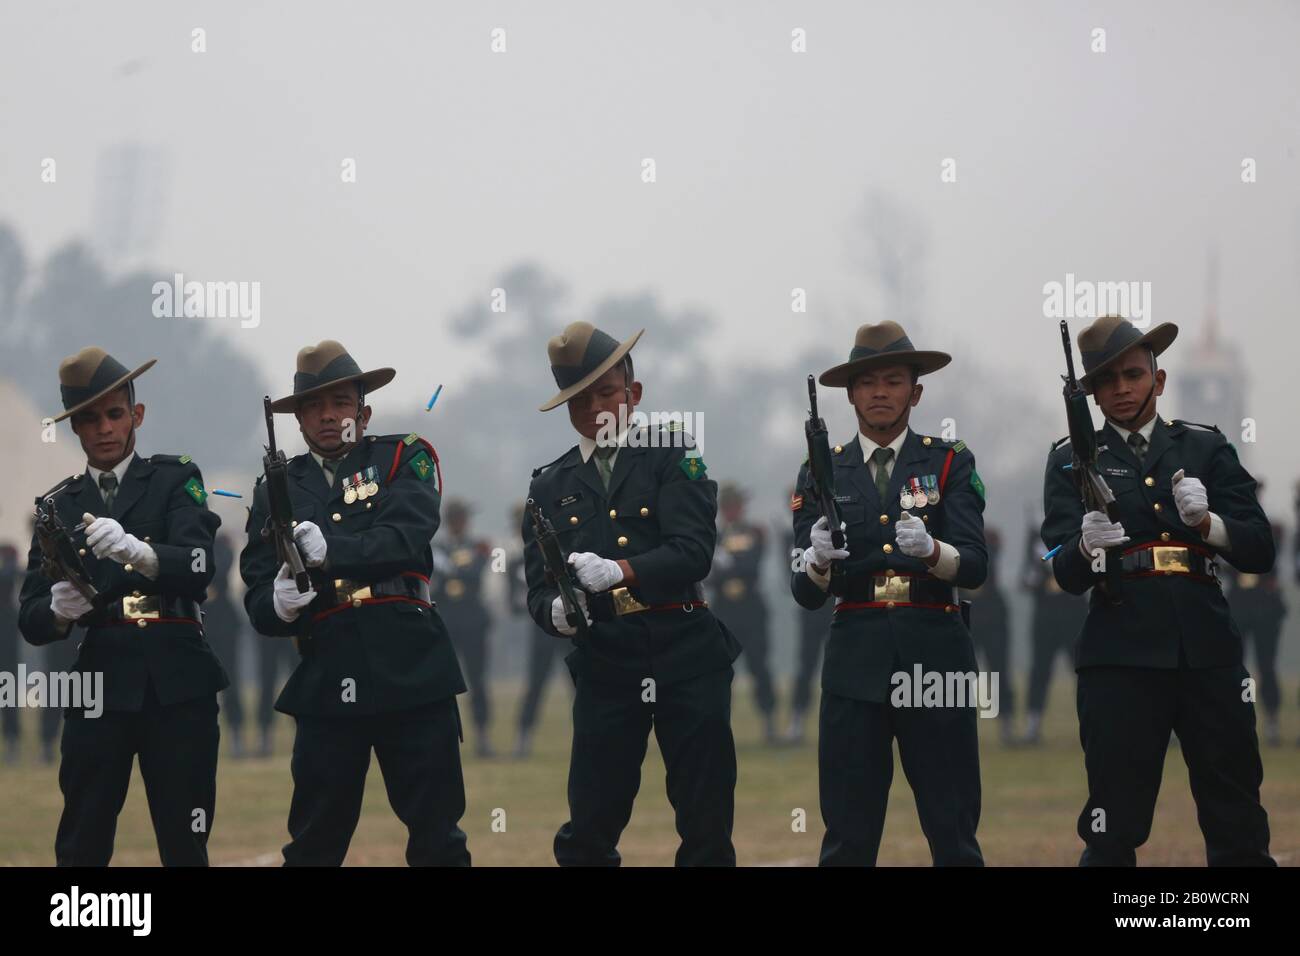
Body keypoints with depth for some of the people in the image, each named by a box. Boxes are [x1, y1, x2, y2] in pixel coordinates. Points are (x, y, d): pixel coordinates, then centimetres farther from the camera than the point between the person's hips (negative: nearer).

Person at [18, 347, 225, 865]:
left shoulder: (176, 479, 8)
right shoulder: (59, 506, 14)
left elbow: (200, 568, -10)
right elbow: (32, 621, 8)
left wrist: (138, 552, -29)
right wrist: (57, 611, -16)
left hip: (177, 685, -1)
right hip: (99, 685, 2)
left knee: (185, 846, -2)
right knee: (80, 848, -5)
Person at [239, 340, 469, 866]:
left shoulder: (405, 458, 8)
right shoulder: (277, 490, 13)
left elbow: (407, 538, -11)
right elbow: (257, 599, 5)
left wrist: (330, 551, -25)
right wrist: (278, 604, -19)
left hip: (410, 669, -1)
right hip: (327, 680, 1)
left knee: (437, 838, 3)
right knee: (312, 846, 1)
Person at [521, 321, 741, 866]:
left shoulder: (673, 458, 5)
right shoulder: (550, 486, 13)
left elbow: (694, 553, -10)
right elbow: (538, 589, 8)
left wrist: (618, 571, -25)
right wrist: (557, 611, -16)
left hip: (685, 656, -2)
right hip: (604, 664, 2)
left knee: (707, 822, 1)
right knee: (588, 831, -1)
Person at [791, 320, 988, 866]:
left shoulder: (950, 464, 8)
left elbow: (974, 567, -4)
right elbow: (806, 594, 6)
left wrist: (929, 549, -26)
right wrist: (818, 559, -17)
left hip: (935, 657, -1)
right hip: (856, 658, 1)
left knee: (953, 831, -1)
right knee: (847, 837, -1)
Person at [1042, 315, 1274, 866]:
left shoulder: (1206, 449, 14)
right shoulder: (1073, 461, 11)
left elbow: (1259, 551, 6)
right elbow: (1066, 575, 0)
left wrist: (1207, 521, -14)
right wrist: (1086, 546, -23)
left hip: (1208, 652, 2)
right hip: (1120, 657, -2)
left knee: (1240, 831, 1)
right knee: (1113, 832, -6)